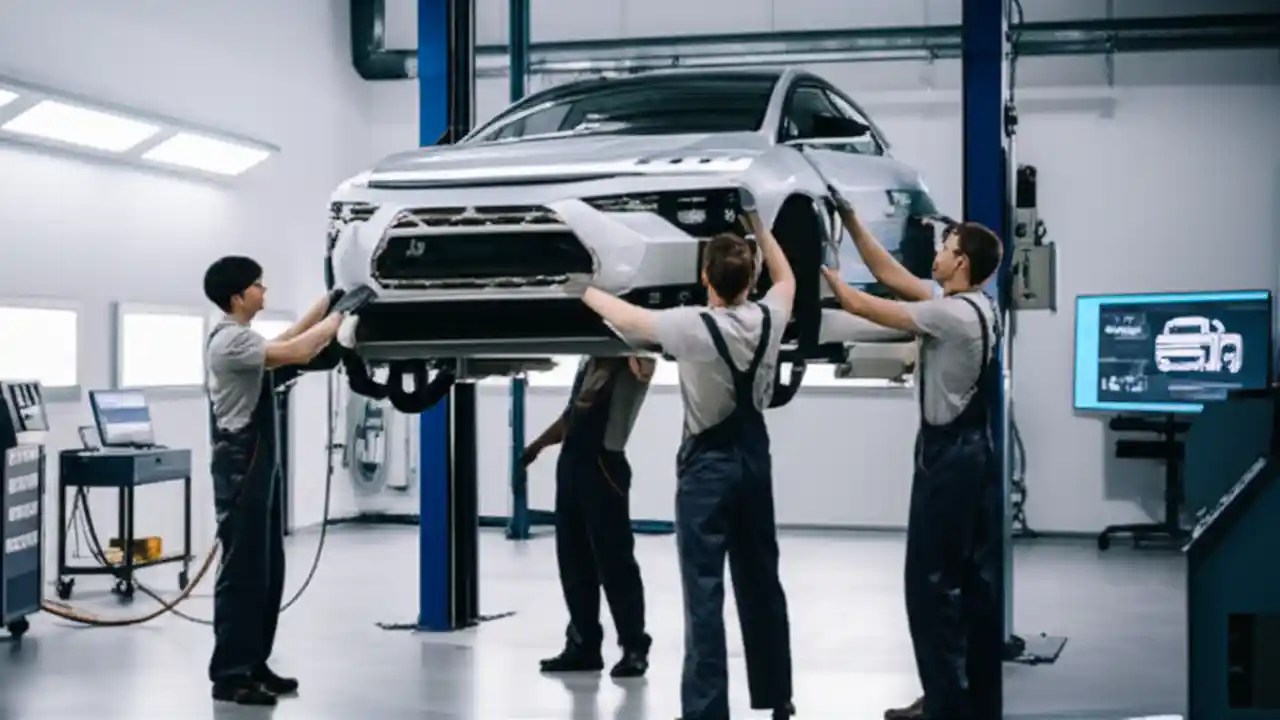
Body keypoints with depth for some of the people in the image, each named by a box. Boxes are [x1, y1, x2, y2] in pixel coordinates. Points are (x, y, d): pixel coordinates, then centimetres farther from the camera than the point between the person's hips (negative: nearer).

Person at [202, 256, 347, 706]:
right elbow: (296, 352, -25)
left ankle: (253, 665, 20)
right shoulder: (230, 340, -18)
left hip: (259, 465, 11)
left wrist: (327, 304, 17)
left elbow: (286, 345, 21)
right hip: (241, 467, -11)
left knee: (268, 570, 13)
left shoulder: (243, 337, 15)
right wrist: (341, 314, -15)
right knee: (243, 571, -7)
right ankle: (229, 675, -3)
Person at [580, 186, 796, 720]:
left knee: (705, 591, -6)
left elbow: (626, 318, -6)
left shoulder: (693, 326, -19)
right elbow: (786, 278, 18)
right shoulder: (768, 318, -4)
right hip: (754, 455, 6)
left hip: (708, 462, -5)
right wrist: (755, 220, 21)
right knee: (761, 581, 14)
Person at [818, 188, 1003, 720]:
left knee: (932, 582, -3)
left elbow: (861, 306, -16)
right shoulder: (975, 308, 9)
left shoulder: (954, 314, -19)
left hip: (948, 456, -10)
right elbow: (889, 274, 13)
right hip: (976, 452, 10)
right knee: (977, 580, 12)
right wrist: (849, 218, 13)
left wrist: (822, 266, 0)